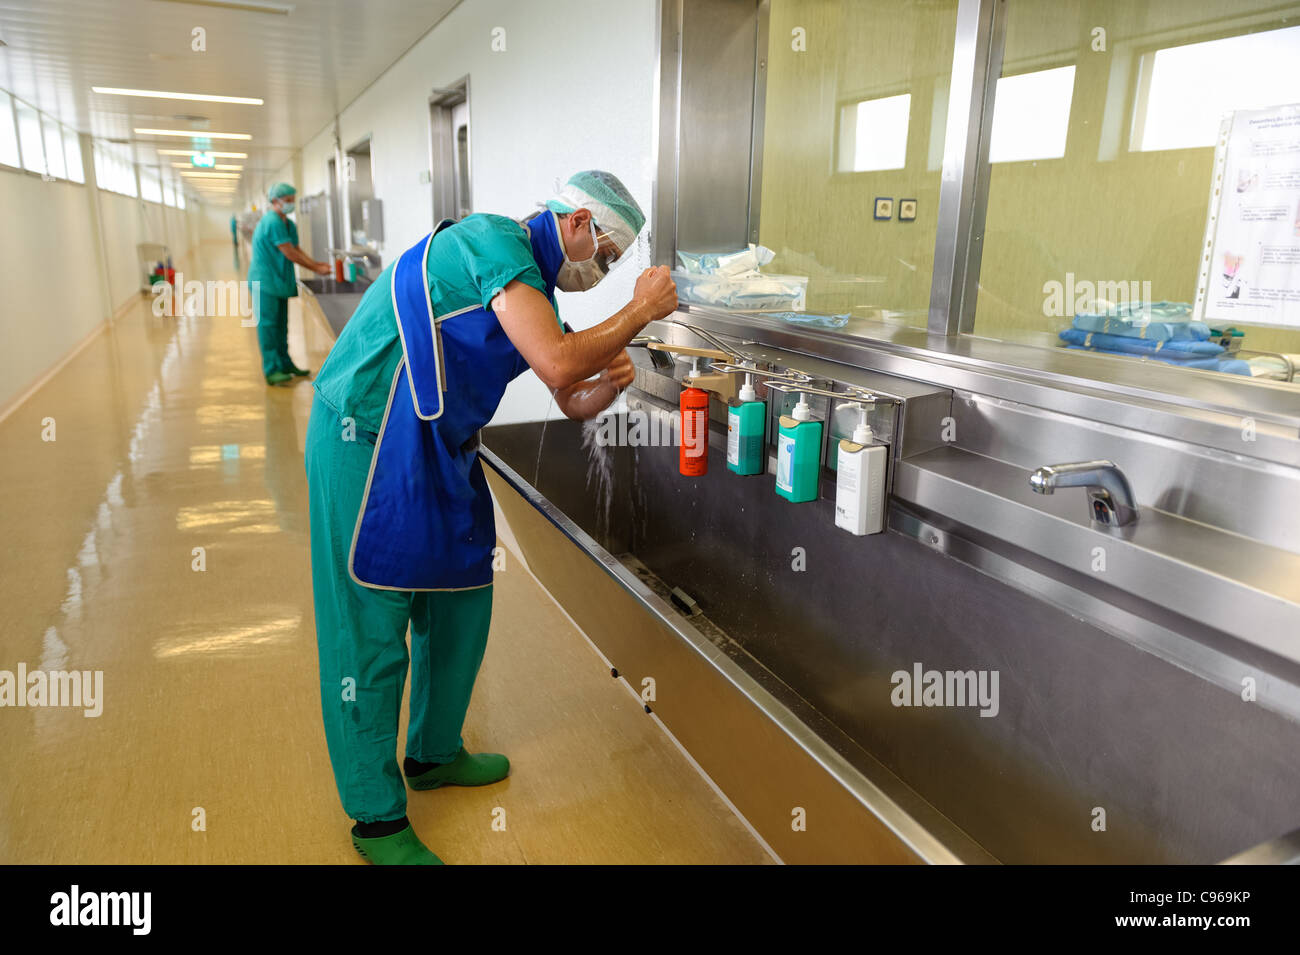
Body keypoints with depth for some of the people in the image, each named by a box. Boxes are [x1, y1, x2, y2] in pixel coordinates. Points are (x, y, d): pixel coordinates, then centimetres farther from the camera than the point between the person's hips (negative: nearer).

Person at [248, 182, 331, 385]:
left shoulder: (288, 224, 12)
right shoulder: (272, 222, -18)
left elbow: (298, 250, 11)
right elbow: (290, 254, -19)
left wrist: (316, 263, -5)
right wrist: (315, 269, -14)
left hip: (279, 281, 9)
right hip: (265, 281, -9)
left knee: (281, 324, 14)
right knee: (268, 324, -8)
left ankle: (284, 364, 23)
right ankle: (271, 370, -8)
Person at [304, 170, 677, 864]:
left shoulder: (532, 287, 15)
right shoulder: (497, 241, -15)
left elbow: (573, 401, 18)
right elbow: (557, 365, -26)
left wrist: (611, 380, -3)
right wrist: (640, 312, -14)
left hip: (438, 449, 10)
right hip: (370, 445, -10)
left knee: (458, 601, 16)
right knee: (371, 628, -2)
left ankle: (434, 753, 36)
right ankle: (377, 817, 13)